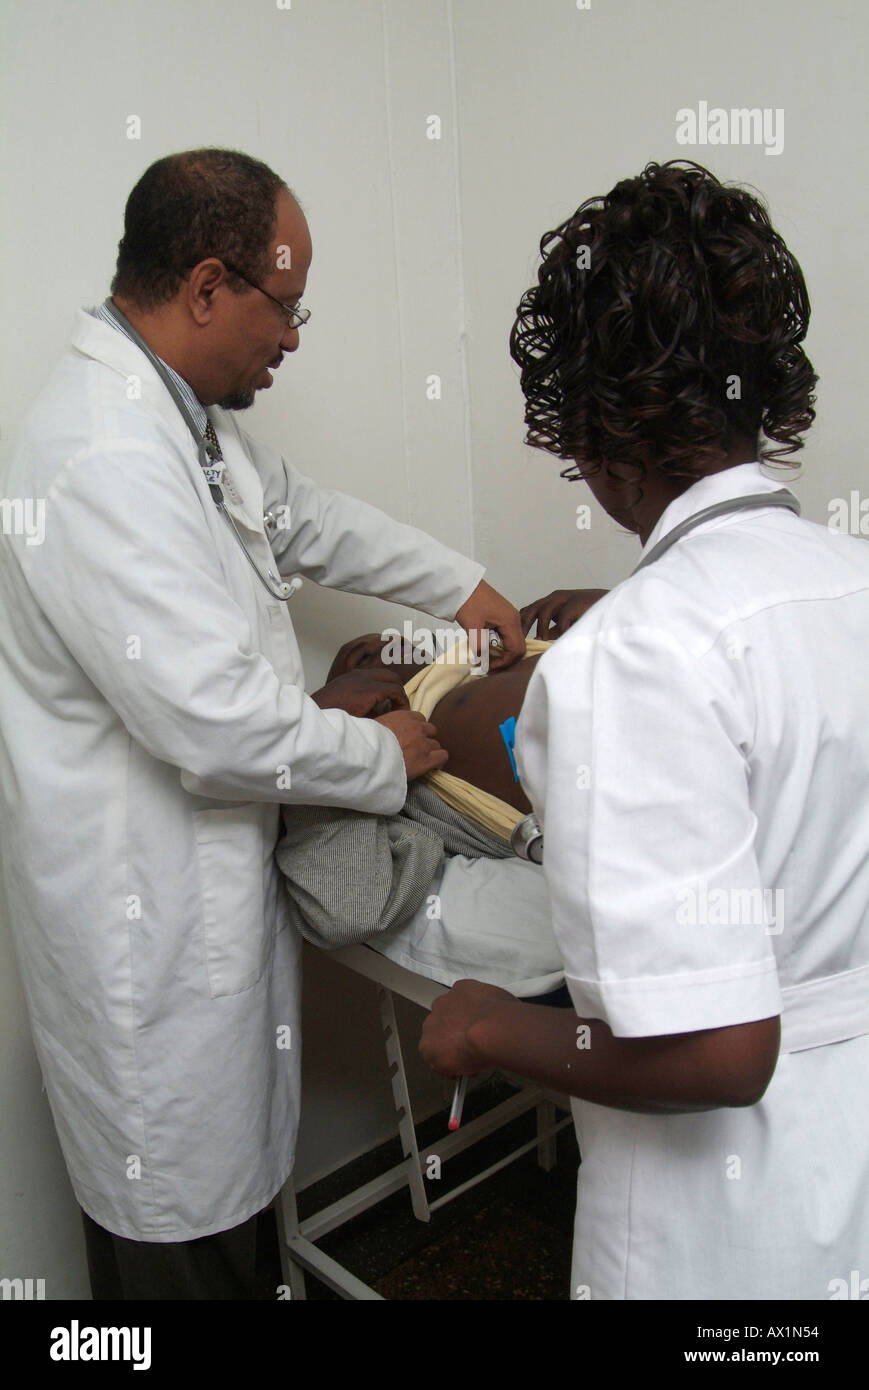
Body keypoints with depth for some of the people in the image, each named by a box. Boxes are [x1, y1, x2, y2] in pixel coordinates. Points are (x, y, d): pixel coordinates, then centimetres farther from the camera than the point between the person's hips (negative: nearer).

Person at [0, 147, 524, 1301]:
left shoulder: (176, 415, 6)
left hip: (199, 871, 10)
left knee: (219, 1184, 26)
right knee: (176, 1227, 11)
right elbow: (215, 724, -29)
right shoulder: (107, 459, -28)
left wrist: (459, 585, 22)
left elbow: (298, 512, 23)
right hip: (145, 907, -10)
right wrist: (386, 758, -12)